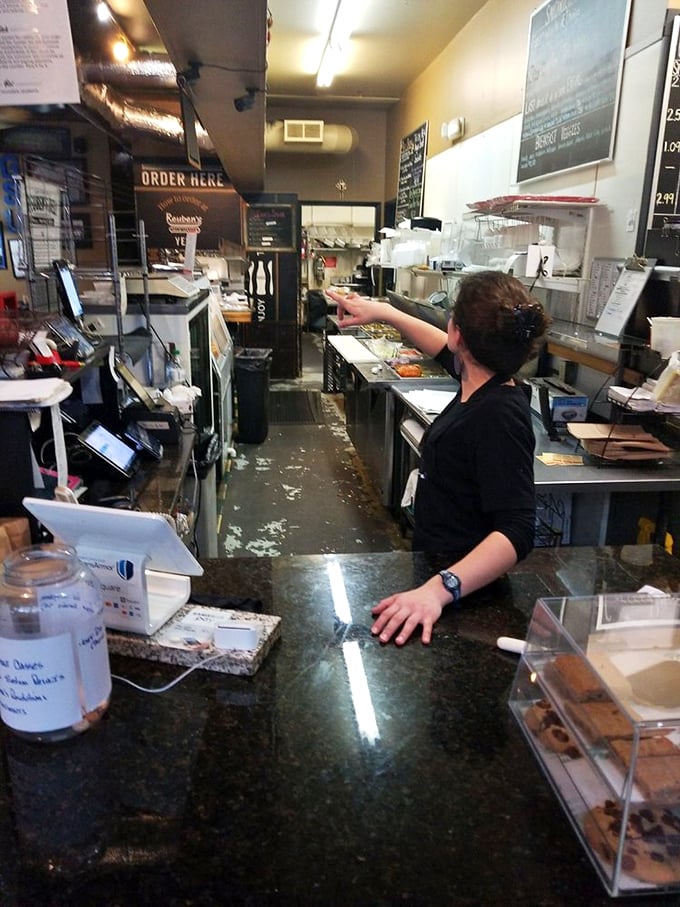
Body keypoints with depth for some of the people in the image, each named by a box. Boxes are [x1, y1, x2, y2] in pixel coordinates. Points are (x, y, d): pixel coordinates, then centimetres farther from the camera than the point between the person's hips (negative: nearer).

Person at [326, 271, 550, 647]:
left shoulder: (499, 416, -27)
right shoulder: (482, 385, -1)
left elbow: (517, 532, -33)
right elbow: (444, 349, 20)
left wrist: (439, 589, -43)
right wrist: (383, 312, 25)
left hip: (463, 584, -8)